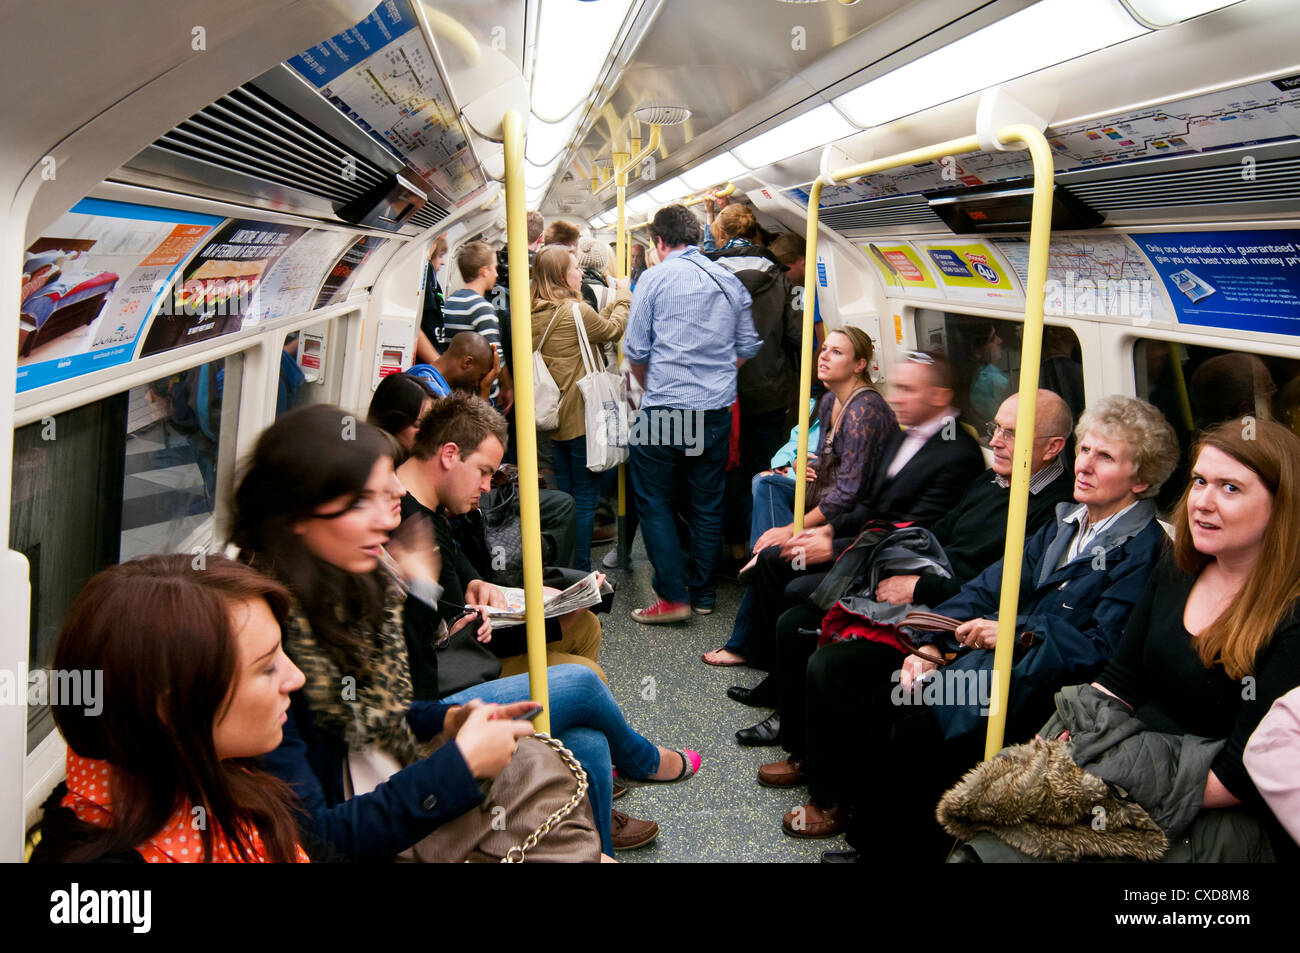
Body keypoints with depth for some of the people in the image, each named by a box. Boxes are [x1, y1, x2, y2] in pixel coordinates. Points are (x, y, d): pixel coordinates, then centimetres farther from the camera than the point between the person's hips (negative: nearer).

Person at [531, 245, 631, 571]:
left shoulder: (535, 313, 5)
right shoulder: (574, 310, -17)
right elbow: (613, 330, -1)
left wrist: (616, 300, 15)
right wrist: (623, 296, 13)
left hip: (553, 414, 8)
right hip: (579, 415, -8)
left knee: (564, 491, 17)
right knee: (585, 493, 1)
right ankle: (581, 569, 4)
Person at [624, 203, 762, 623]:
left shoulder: (655, 278, -4)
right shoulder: (730, 281, 9)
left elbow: (636, 350, -4)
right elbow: (748, 347, 11)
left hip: (665, 411, -4)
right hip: (718, 410, 5)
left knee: (654, 502, 5)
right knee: (708, 503, 13)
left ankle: (674, 596, 1)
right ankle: (704, 593, 21)